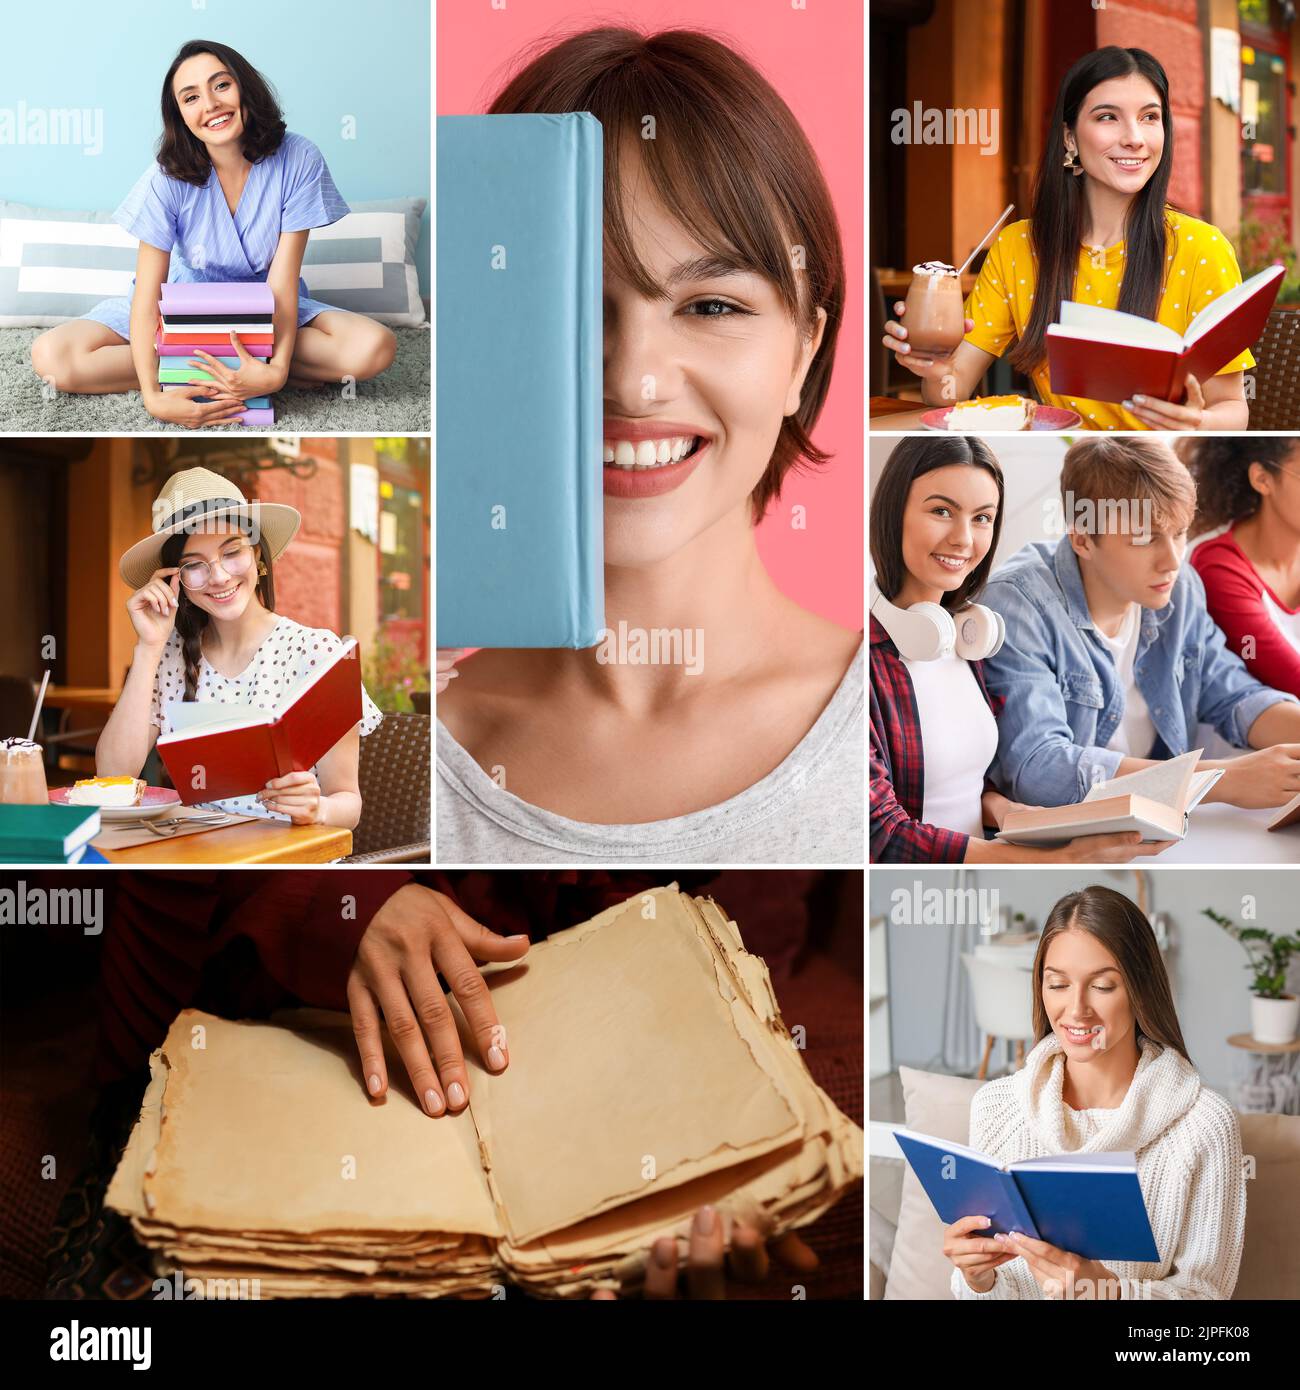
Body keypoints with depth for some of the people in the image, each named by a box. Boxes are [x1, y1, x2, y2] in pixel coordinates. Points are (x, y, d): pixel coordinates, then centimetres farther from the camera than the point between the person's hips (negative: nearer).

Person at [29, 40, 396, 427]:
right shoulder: (168, 178, -19)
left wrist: (276, 369, -39)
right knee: (51, 356, -23)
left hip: (265, 310, 0)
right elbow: (147, 296, -21)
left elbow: (283, 283, -21)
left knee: (375, 347, -29)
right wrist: (153, 395, -37)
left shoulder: (297, 160, -18)